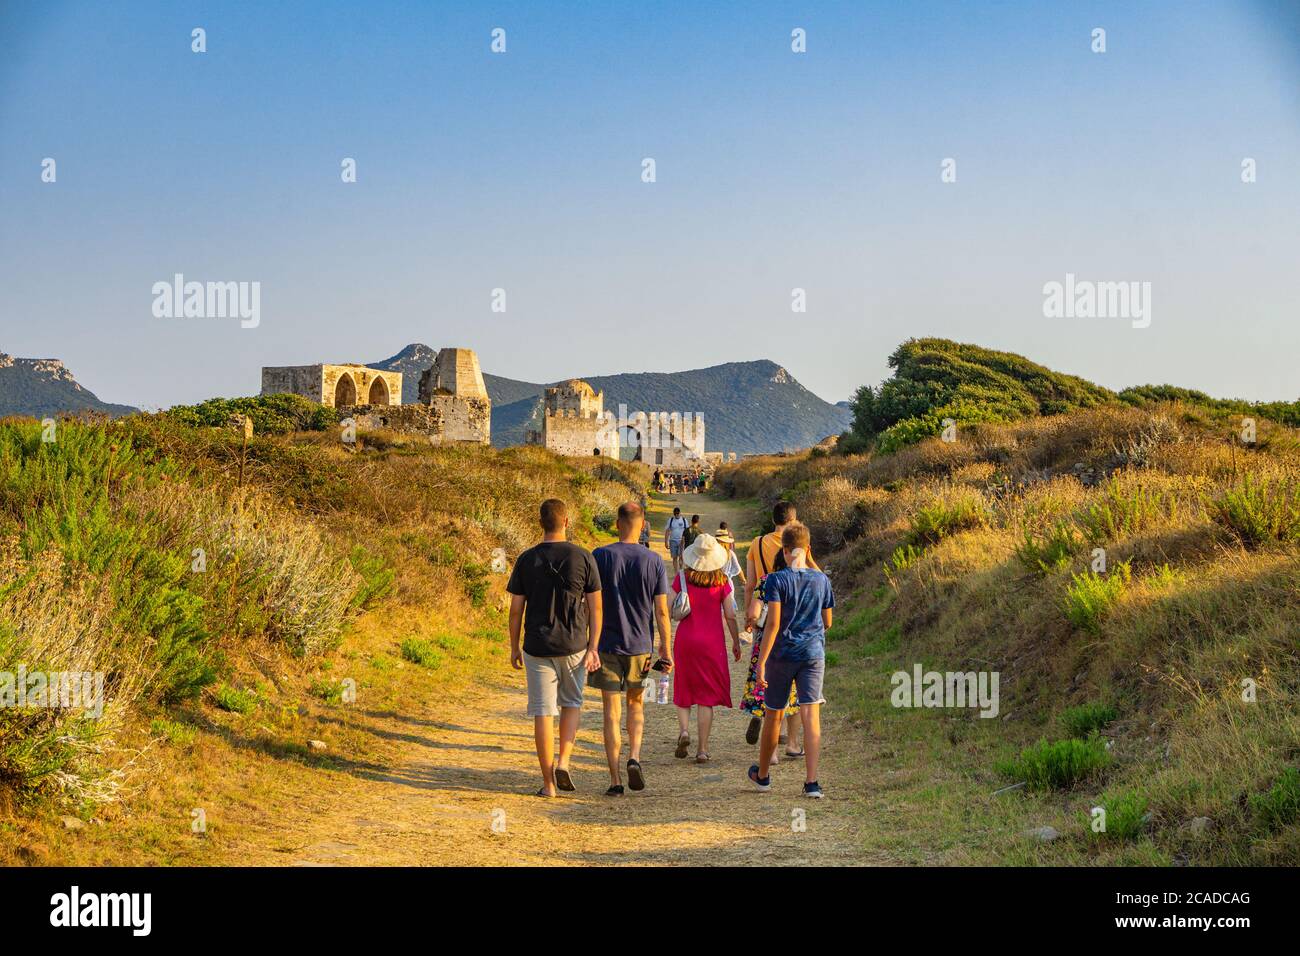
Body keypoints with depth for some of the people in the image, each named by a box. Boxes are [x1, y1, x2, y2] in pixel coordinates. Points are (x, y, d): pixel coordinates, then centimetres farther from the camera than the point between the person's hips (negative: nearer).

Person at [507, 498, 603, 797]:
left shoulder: (527, 559, -1)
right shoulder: (583, 557, -4)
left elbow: (516, 609, 1)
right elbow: (595, 607, -4)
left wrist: (514, 648, 11)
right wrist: (593, 648, 1)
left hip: (537, 647, 0)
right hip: (574, 646, 0)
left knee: (542, 713, 3)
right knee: (571, 704, 20)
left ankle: (548, 782, 5)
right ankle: (563, 762, 3)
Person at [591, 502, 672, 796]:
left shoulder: (600, 557, -6)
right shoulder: (654, 561, -3)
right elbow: (661, 610, -3)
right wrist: (665, 647, 5)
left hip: (607, 645, -1)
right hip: (640, 645, 2)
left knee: (611, 711, 3)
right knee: (636, 705, 20)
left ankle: (615, 780, 1)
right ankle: (634, 757, -3)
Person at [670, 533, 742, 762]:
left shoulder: (682, 578, -6)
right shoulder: (721, 582, -7)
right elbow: (730, 616, -3)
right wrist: (736, 642, 11)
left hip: (685, 640, 1)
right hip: (711, 642, 0)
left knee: (683, 690, 19)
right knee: (707, 695, 6)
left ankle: (683, 730, -4)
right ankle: (702, 749, 5)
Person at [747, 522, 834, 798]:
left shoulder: (776, 580, -9)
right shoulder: (822, 580, 3)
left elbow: (773, 623, -16)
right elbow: (827, 623, 11)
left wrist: (761, 662, -15)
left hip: (782, 655, -2)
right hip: (813, 654, 2)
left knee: (773, 715, 12)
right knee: (810, 715, -4)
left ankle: (763, 774, 29)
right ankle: (812, 781, -14)